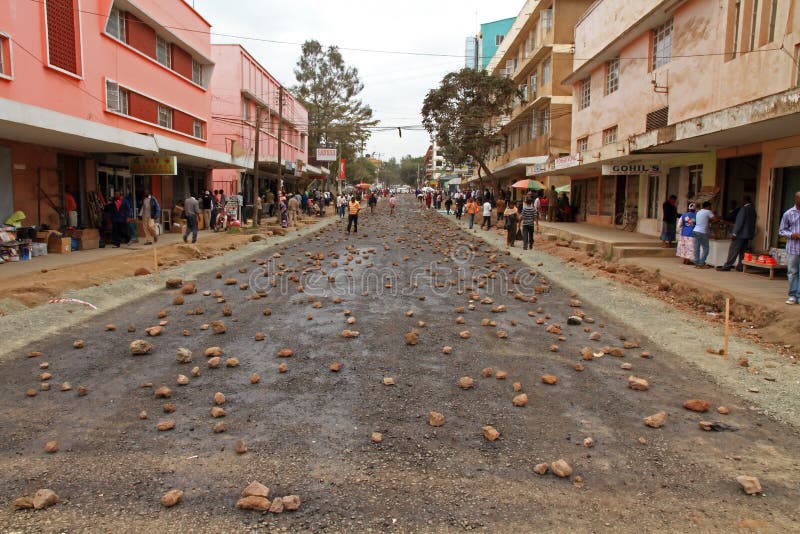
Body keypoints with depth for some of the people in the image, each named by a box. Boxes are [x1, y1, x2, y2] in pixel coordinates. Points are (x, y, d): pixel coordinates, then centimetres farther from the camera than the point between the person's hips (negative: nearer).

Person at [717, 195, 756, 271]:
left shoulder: (744, 209, -15)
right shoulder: (753, 209, 9)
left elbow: (739, 222, -18)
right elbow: (753, 223, 15)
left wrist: (734, 233, -17)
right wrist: (752, 233, 22)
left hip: (740, 234, -8)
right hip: (748, 234, 8)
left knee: (733, 251, -5)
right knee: (742, 251, 11)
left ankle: (727, 266, -4)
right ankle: (740, 267, 12)